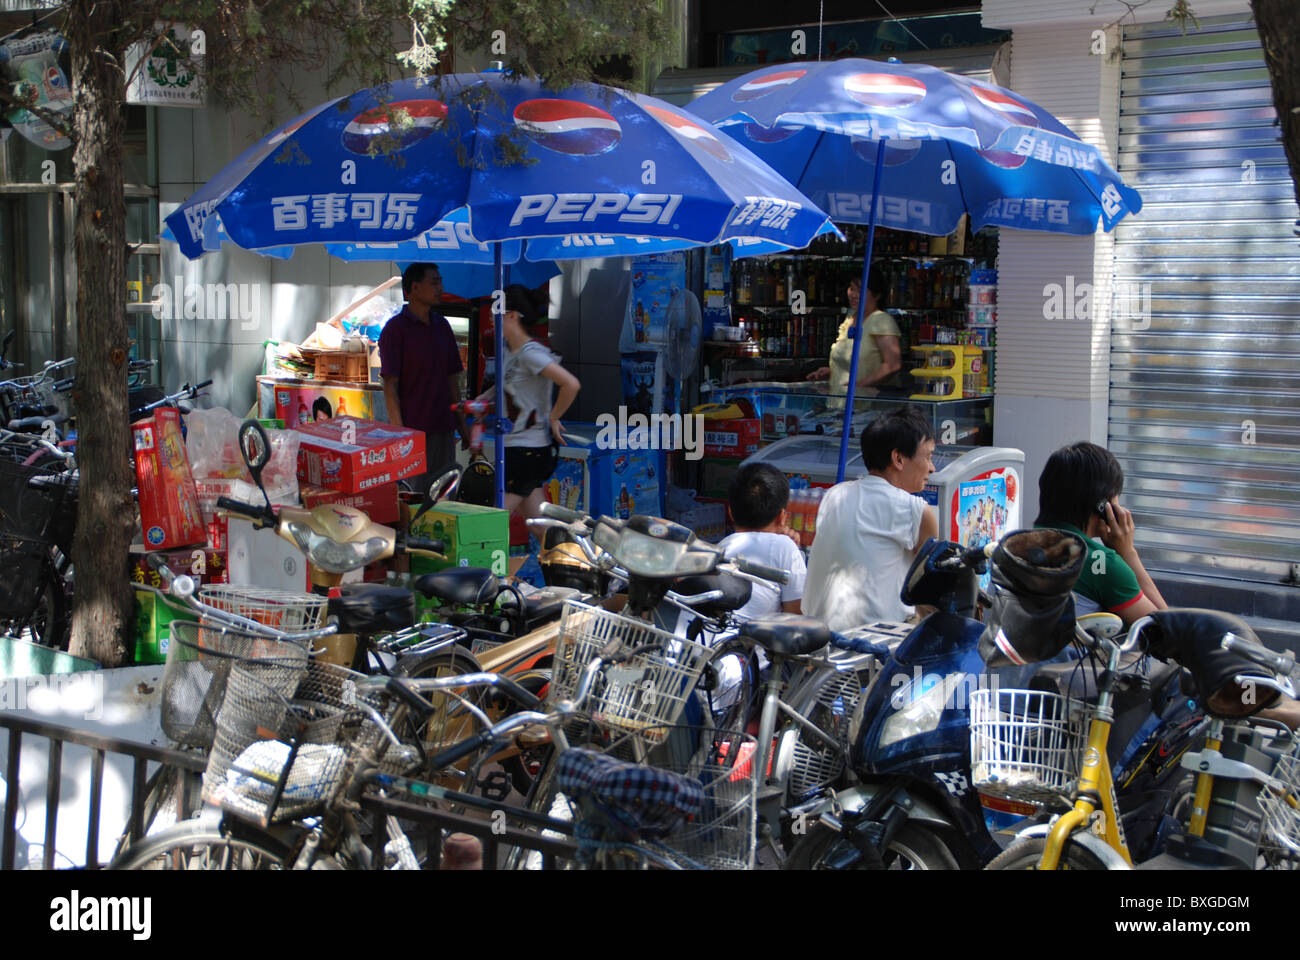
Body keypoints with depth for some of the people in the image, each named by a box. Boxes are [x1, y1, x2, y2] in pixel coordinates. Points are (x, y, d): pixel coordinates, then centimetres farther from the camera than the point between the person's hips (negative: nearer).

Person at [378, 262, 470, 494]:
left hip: (443, 428, 6)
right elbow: (390, 384, -11)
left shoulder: (442, 326, 12)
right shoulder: (395, 329, -7)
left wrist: (461, 424, 14)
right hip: (411, 429, -6)